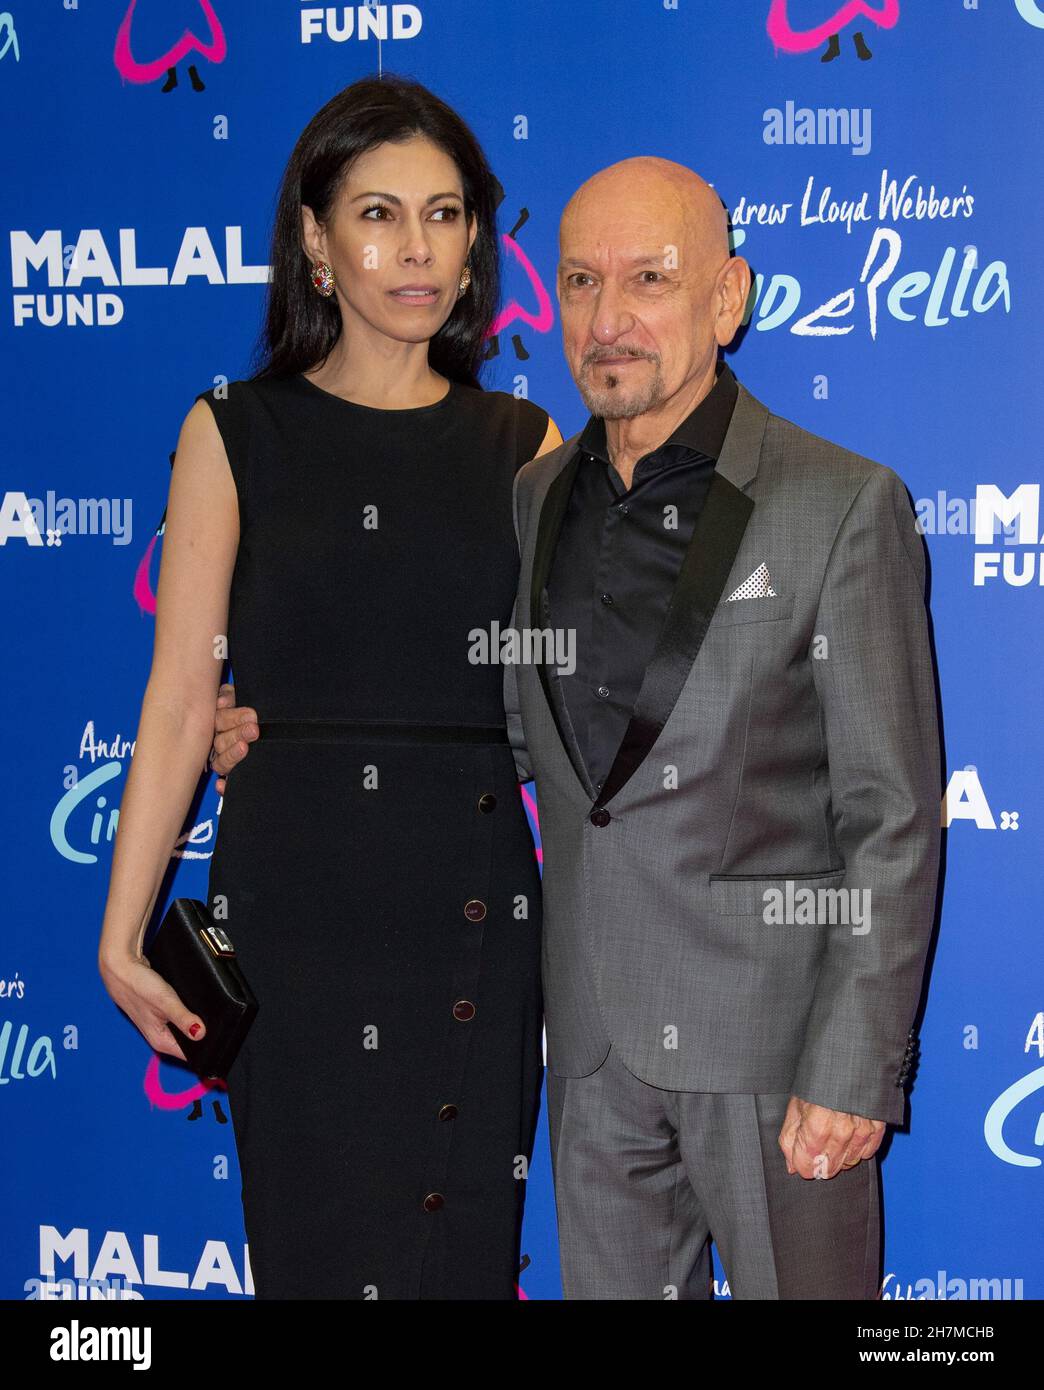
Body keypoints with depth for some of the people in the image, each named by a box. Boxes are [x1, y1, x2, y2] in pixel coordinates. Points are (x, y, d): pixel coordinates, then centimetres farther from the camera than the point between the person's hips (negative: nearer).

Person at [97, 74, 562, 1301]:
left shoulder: (521, 446, 8)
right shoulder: (238, 432, 2)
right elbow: (180, 697, -1)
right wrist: (121, 932, -4)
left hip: (476, 901, 2)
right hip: (298, 898, -2)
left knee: (467, 1247, 9)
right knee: (321, 1248, 5)